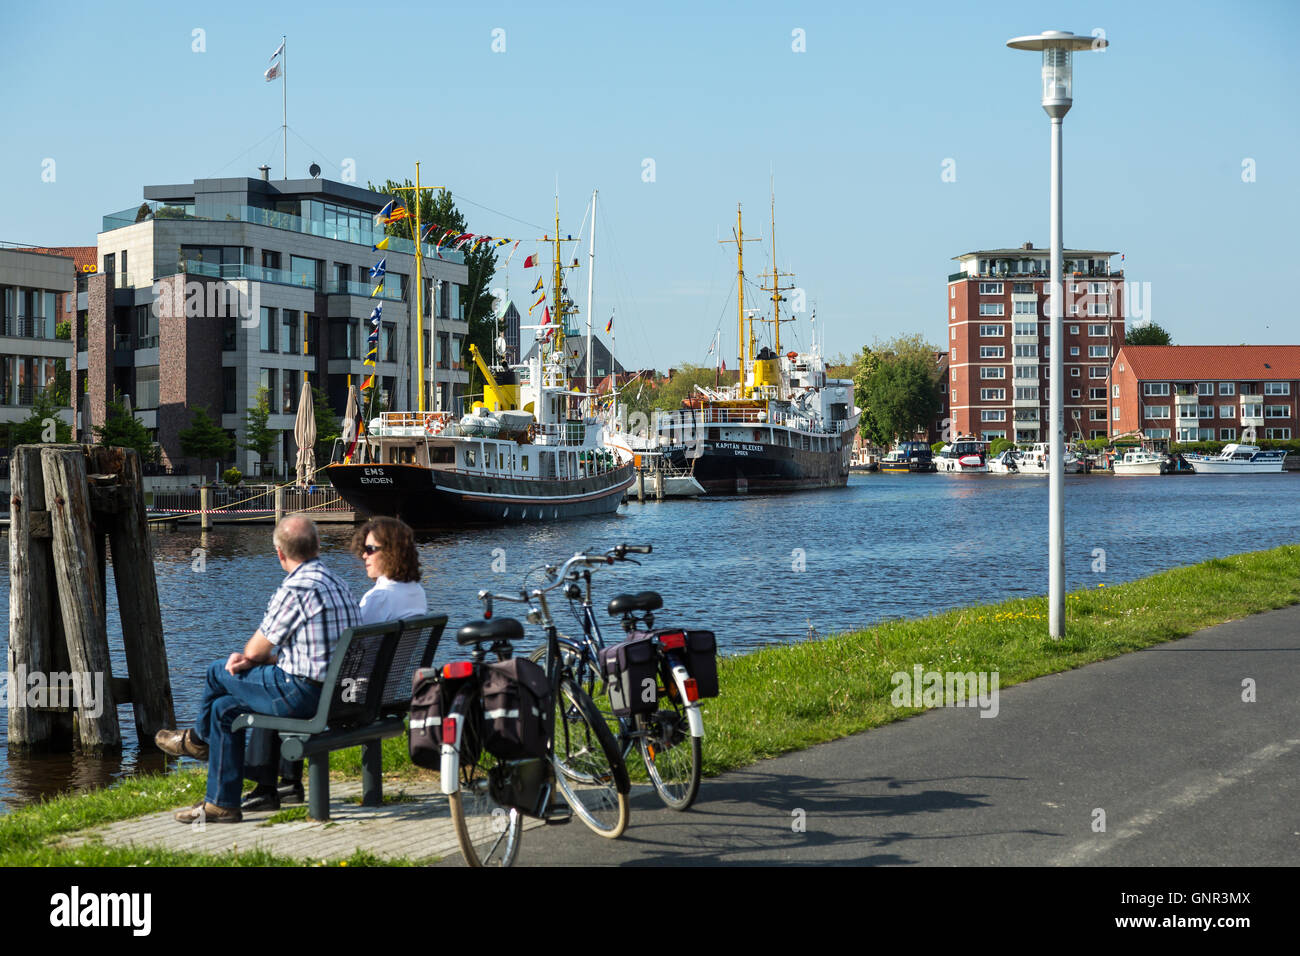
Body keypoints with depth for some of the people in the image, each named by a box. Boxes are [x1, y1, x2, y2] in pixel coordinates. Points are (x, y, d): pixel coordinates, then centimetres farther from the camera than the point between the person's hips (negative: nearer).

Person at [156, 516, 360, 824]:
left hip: (304, 694, -9)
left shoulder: (295, 590, -19)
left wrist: (250, 656, 17)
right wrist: (251, 659, 5)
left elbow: (255, 650, -10)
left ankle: (197, 738, 42)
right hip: (334, 692, 9)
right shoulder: (335, 582, 13)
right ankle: (221, 803, 24)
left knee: (218, 672, 11)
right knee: (224, 708, 19)